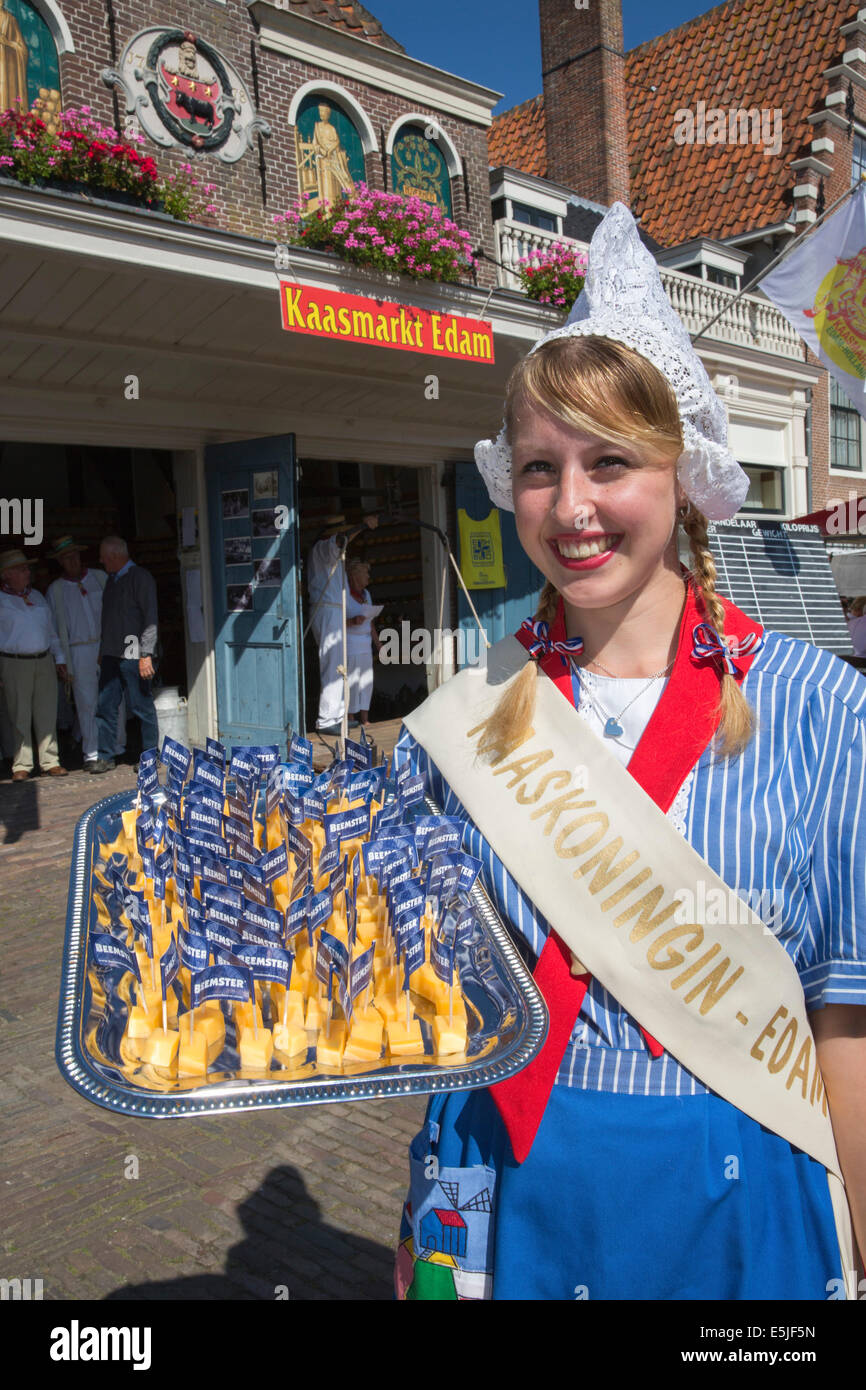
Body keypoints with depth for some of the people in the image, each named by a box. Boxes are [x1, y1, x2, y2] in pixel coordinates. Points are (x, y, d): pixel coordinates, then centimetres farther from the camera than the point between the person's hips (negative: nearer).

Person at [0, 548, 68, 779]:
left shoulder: (36, 596, 15)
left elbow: (51, 630, 20)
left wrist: (59, 658, 16)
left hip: (44, 662, 4)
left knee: (47, 714, 5)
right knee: (19, 717, -1)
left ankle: (50, 761, 13)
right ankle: (21, 765, 8)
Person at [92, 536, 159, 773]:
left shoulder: (140, 578, -6)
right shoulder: (112, 579, 18)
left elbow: (150, 619, -12)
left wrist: (146, 654, -18)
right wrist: (102, 651, 17)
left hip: (133, 655, -7)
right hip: (111, 655, 7)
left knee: (141, 706, -2)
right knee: (105, 706, 5)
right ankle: (105, 757, 12)